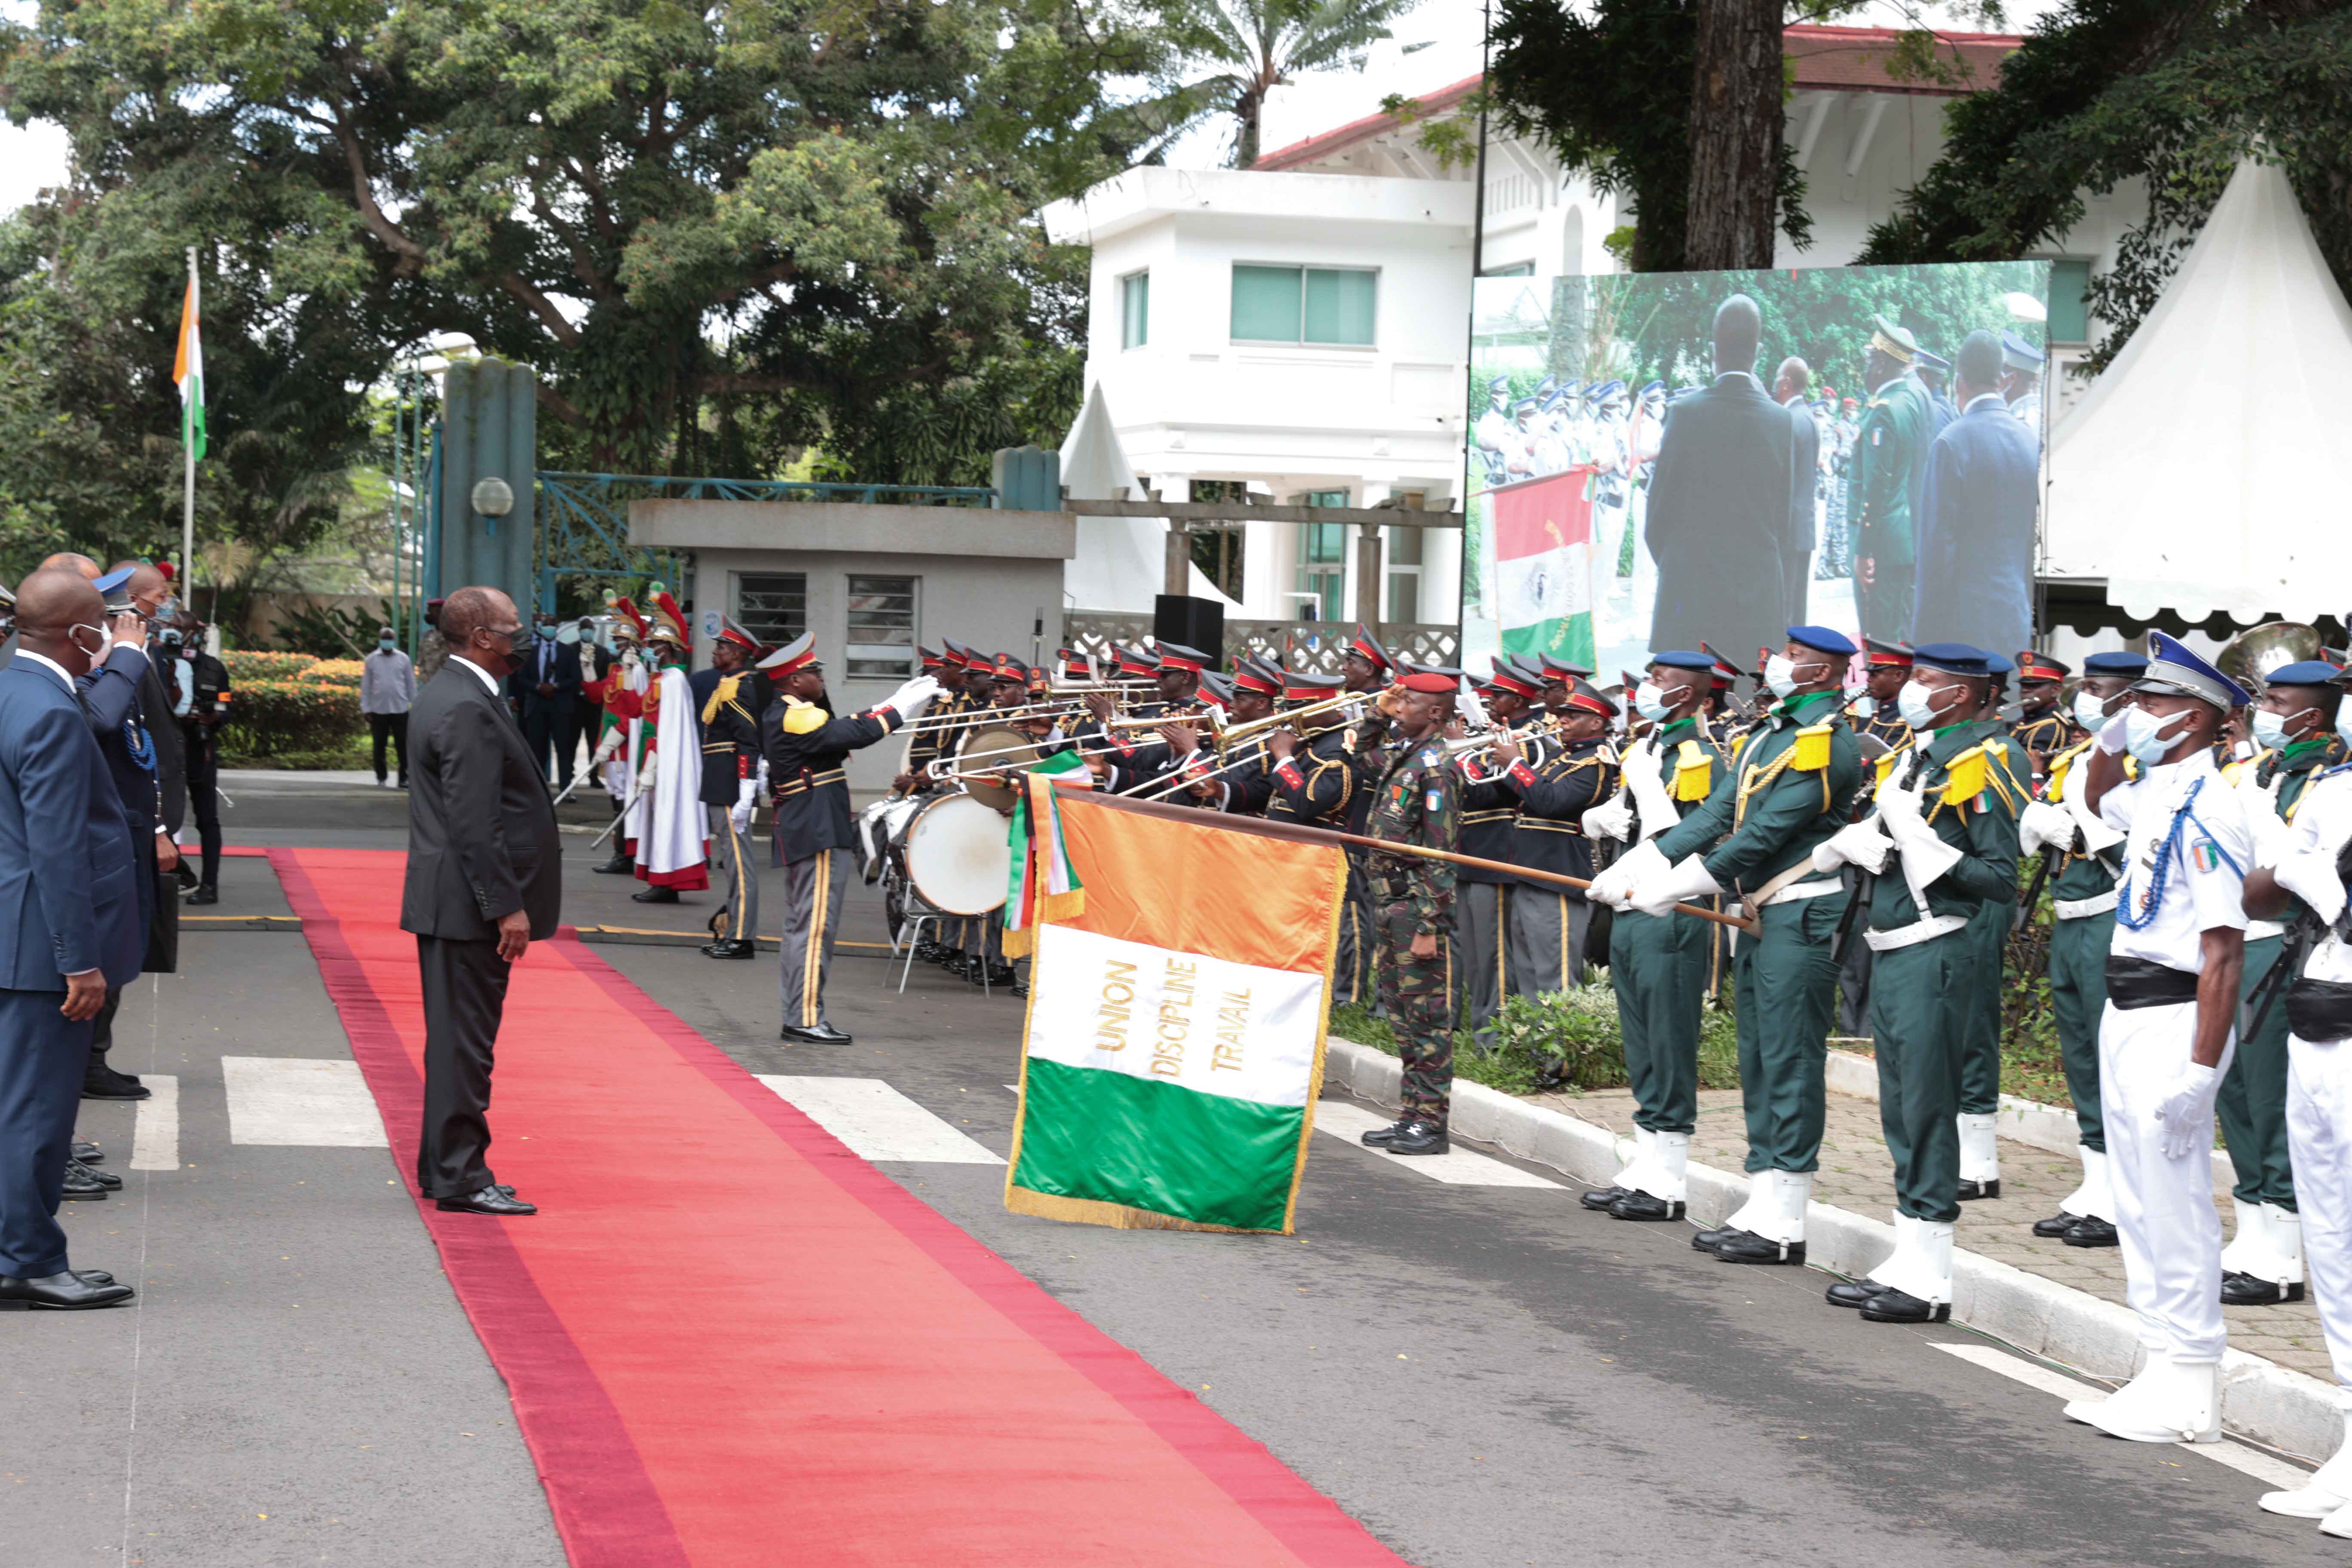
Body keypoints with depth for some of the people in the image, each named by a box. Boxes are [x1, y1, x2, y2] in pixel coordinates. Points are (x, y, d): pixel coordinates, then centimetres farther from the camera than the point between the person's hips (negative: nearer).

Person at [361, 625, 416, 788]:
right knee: (379, 746, 5)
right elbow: (366, 686, 5)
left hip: (400, 710, 0)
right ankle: (381, 778, 15)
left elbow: (411, 684, 8)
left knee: (403, 746, 0)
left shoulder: (403, 659, 4)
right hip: (379, 711, 0)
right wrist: (366, 709, 1)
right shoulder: (371, 660, 3)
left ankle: (404, 778, 6)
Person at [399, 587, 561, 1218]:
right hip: (469, 904, -11)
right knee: (465, 1041, -5)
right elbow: (474, 822, -23)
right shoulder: (469, 710, -19)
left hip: (446, 902, 11)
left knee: (456, 1040, 16)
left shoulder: (446, 693, 14)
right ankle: (460, 1179, -1)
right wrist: (507, 906, -21)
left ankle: (445, 1168, 23)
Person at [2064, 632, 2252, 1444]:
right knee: (2140, 1206, 14)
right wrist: (2111, 737, 16)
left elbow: (2224, 950, -23)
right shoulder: (2155, 792, 10)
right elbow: (2098, 798, 37)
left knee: (2177, 1208, -5)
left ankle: (2191, 1392, 3)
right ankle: (2164, 1373, 23)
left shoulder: (2207, 805, -19)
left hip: (2173, 1020, -10)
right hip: (2126, 1013, 10)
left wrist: (2201, 1068, -26)